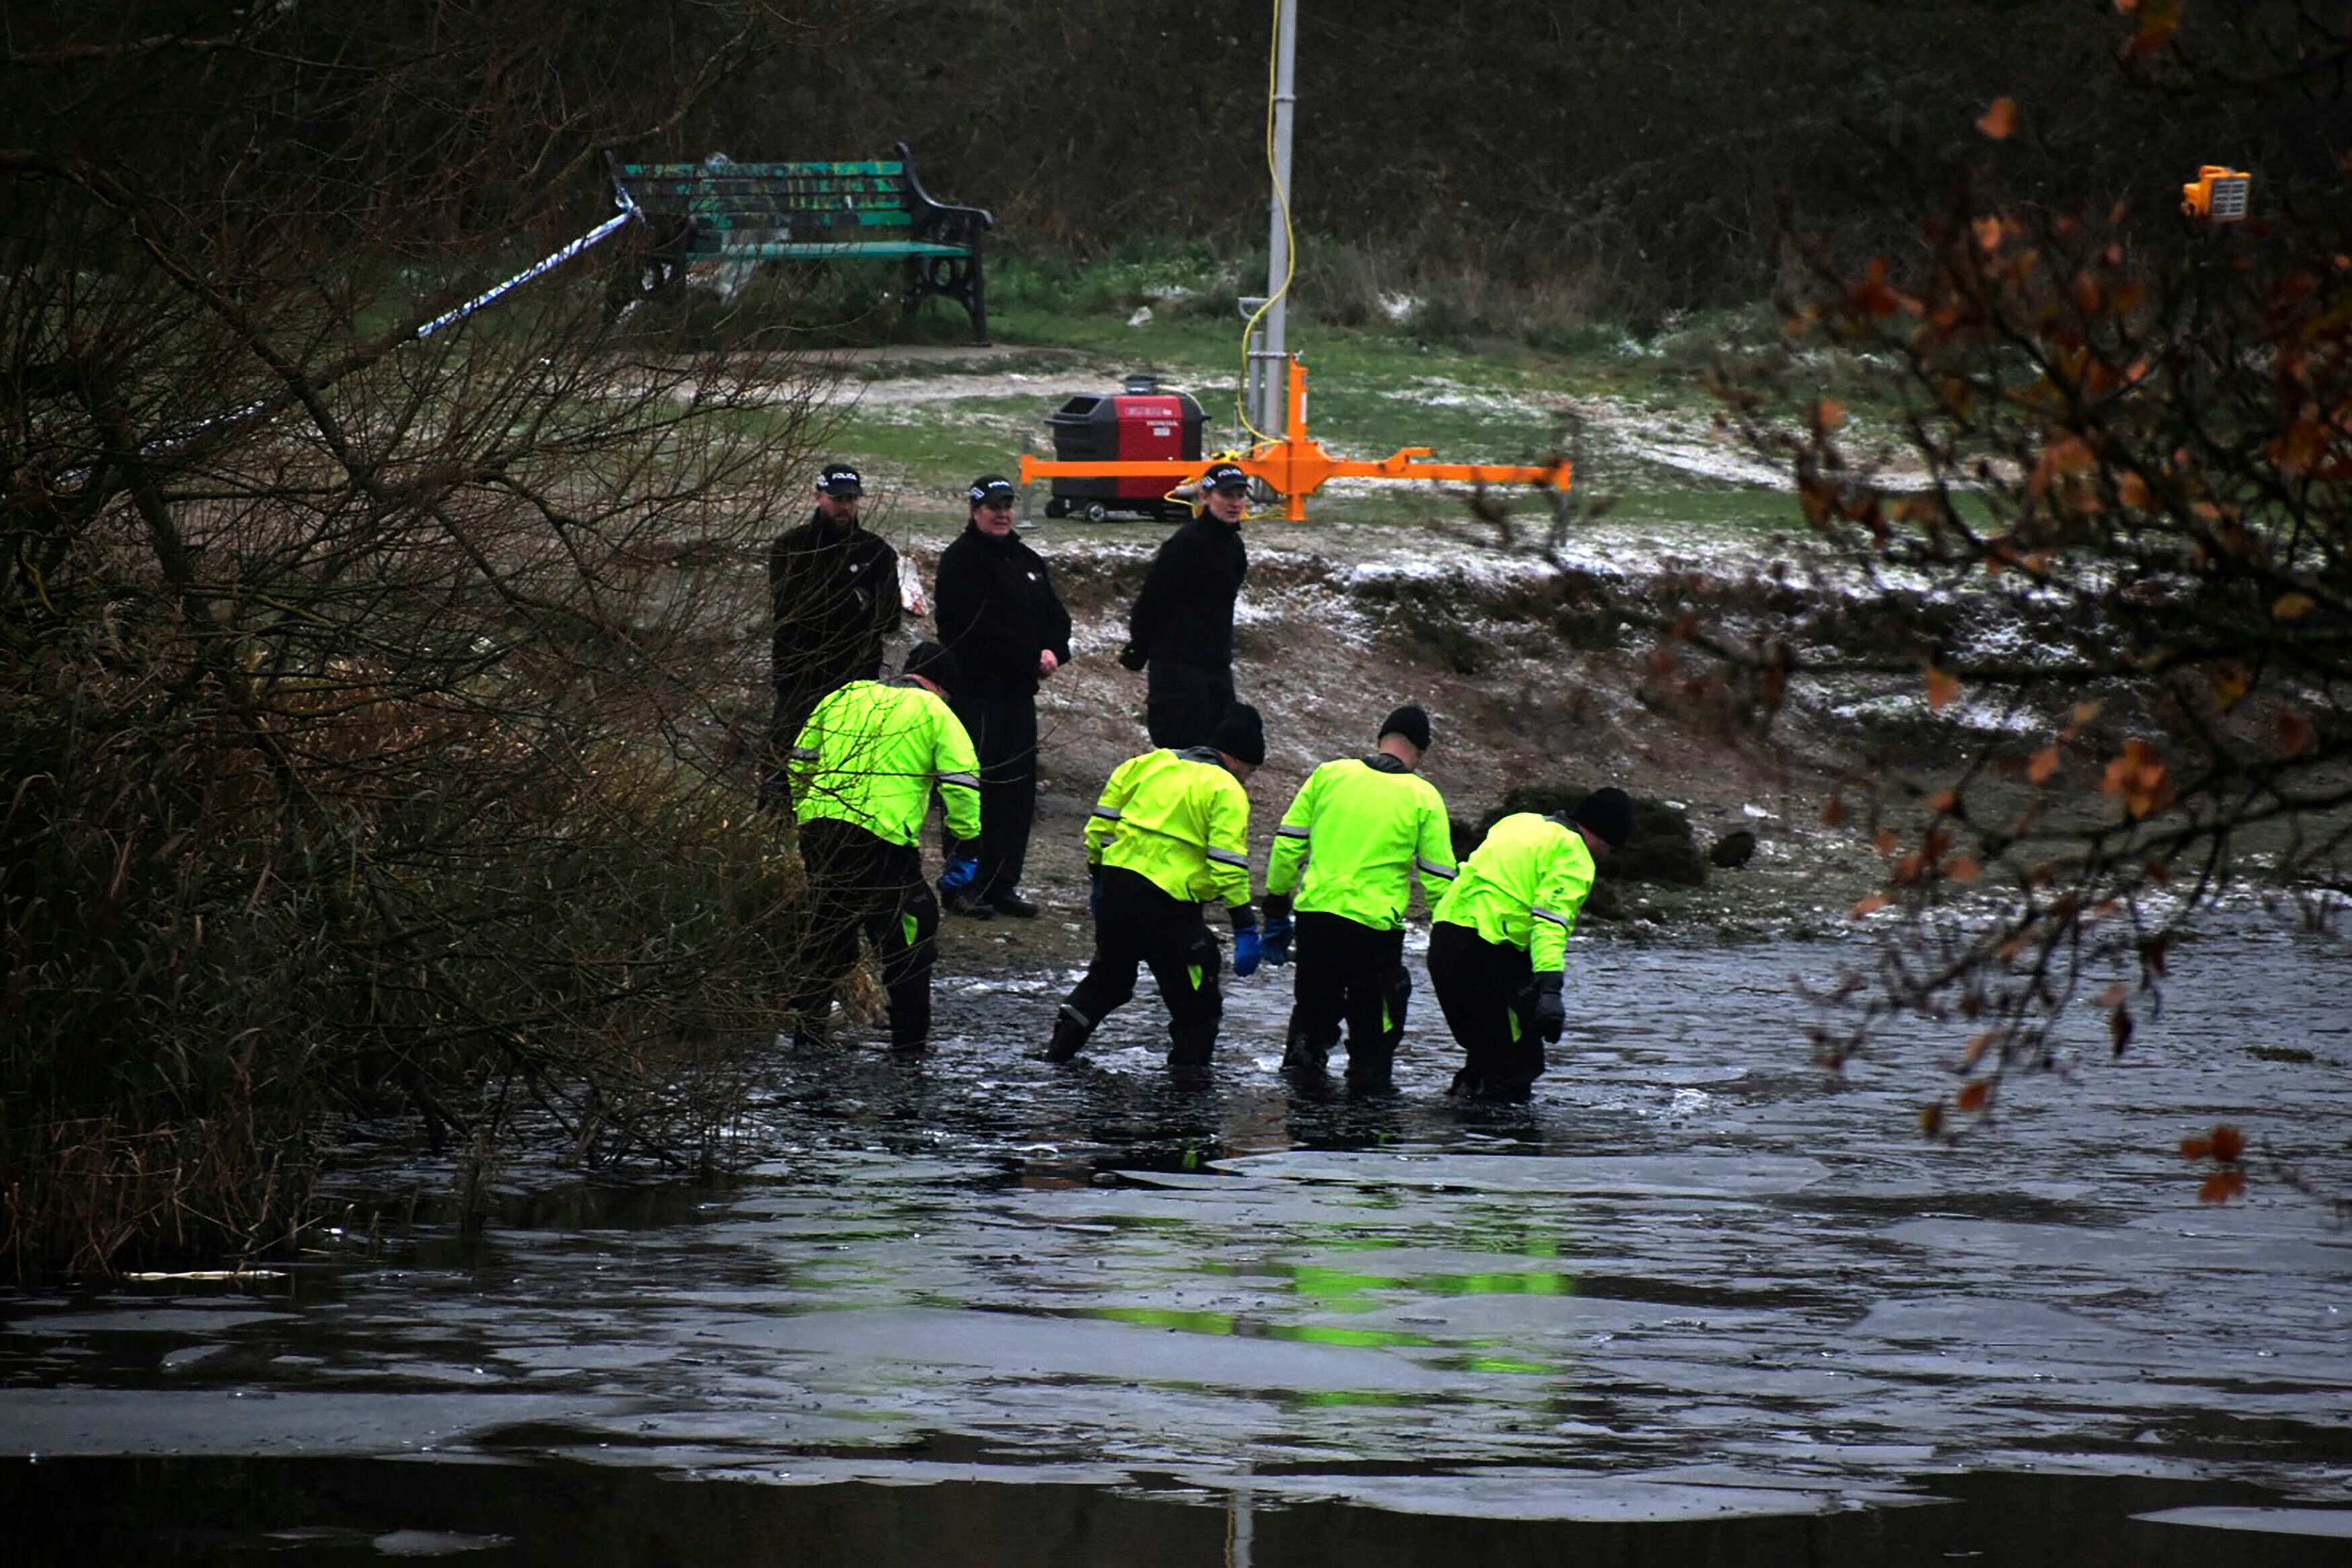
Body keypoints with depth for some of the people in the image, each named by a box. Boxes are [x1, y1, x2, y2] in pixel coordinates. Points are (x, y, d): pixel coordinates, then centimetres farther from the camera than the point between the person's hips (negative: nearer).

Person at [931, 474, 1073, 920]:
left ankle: (1003, 884, 14)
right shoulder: (961, 561, -7)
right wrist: (1032, 657, -17)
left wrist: (1054, 650, -5)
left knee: (1018, 787, 8)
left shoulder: (1026, 560, 18)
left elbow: (1054, 615, 17)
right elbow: (980, 626, -17)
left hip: (1019, 690, 8)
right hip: (976, 692, -8)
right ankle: (961, 886, -3)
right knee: (974, 787, -8)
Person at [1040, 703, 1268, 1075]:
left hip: (1115, 889, 6)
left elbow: (1101, 824, 15)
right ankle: (1189, 1064, 7)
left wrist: (1099, 878, 26)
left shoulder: (1149, 764, 14)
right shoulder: (1227, 792, -4)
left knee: (1108, 976, 27)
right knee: (1197, 1002, 7)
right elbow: (1229, 866, -13)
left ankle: (1059, 1049, 29)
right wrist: (1245, 929, -11)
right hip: (1166, 906, -6)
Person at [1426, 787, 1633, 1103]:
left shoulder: (1521, 822, 22)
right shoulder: (1574, 860, -5)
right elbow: (1551, 920, -20)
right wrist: (1550, 988, -29)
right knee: (1518, 1061, -2)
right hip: (1487, 954, -9)